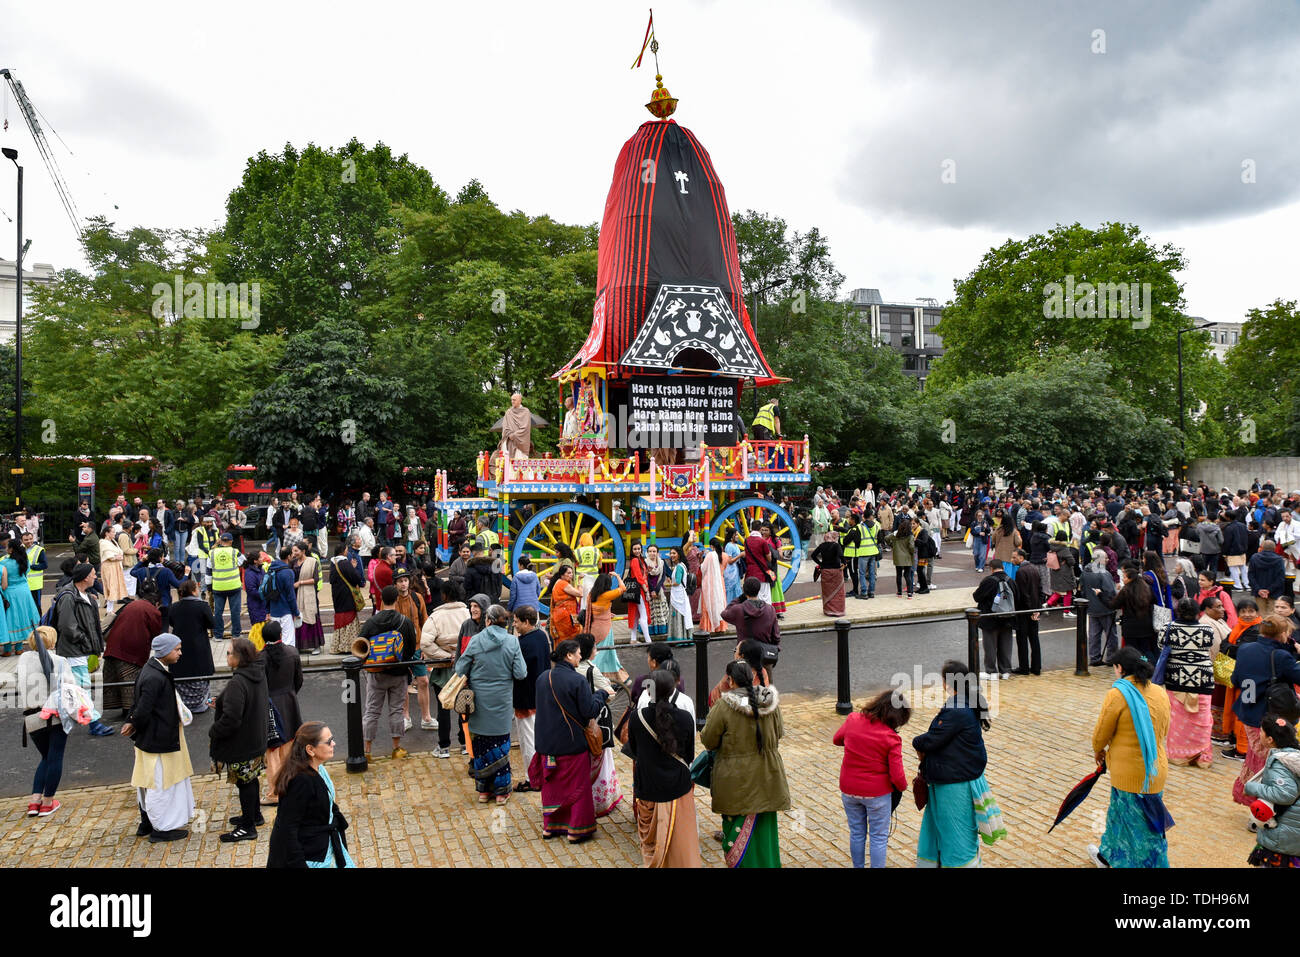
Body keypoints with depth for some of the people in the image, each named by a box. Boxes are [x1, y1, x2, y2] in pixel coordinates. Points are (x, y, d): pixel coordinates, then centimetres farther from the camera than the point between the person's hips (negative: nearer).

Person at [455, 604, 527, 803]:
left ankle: (483, 790, 20)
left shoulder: (475, 641, -8)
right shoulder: (512, 642, -8)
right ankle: (501, 791, 15)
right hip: (501, 702, 0)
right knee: (501, 743, 10)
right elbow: (520, 673, -10)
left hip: (479, 700, 0)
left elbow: (461, 669, -5)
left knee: (480, 744, 12)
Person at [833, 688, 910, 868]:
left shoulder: (853, 719, -9)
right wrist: (902, 787, 3)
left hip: (849, 790, 4)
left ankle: (858, 866, 33)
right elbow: (897, 776, -17)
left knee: (856, 833, 20)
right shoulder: (891, 739, -18)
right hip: (877, 793, -4)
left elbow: (837, 740, 10)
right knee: (879, 837, 13)